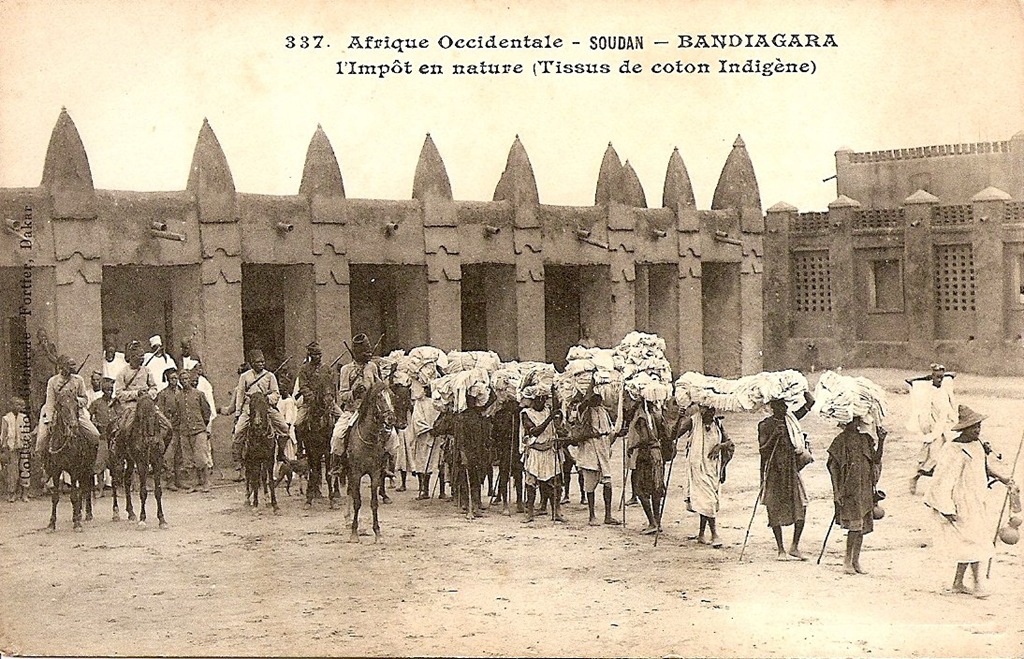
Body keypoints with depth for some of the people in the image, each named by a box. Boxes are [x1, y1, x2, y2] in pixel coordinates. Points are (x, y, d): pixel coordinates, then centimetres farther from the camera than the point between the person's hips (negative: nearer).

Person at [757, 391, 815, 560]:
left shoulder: (791, 419, 6)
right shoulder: (765, 425, -6)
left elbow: (810, 402, 9)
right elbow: (762, 448, -12)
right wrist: (774, 436, -24)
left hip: (791, 469, 4)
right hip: (774, 472, -4)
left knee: (801, 505, -5)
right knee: (776, 510, 1)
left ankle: (795, 547, 7)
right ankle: (781, 550, 10)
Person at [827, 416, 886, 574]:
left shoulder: (866, 438, 13)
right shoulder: (842, 439, -5)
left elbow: (876, 460, 15)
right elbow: (832, 464, -7)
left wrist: (881, 441, 3)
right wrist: (838, 490, -12)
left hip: (865, 488, 6)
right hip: (850, 488, -6)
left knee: (863, 525, 7)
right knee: (855, 524, -12)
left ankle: (856, 561, 14)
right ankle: (847, 561, -5)